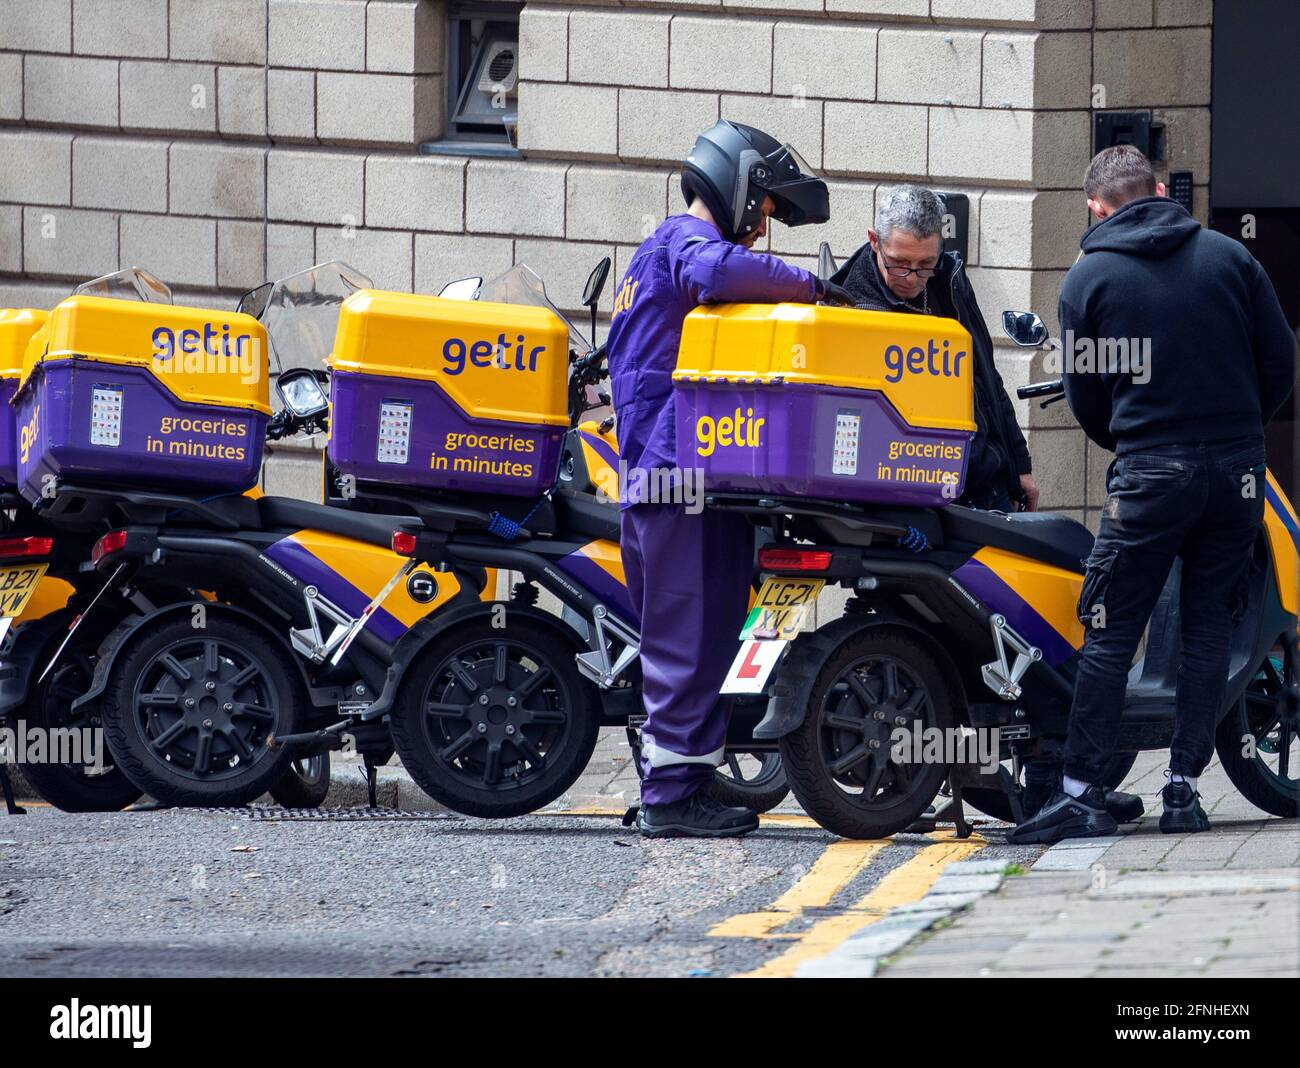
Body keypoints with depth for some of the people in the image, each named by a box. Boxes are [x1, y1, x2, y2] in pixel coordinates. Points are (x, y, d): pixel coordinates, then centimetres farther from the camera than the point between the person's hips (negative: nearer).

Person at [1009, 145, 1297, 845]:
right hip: (1238, 471, 3)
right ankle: (1184, 791, 6)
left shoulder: (1090, 278, 0)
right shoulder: (1229, 256, 6)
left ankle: (1081, 793, -3)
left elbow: (1084, 393, 4)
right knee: (1209, 627, 9)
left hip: (1150, 472, -3)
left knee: (1110, 634, 1)